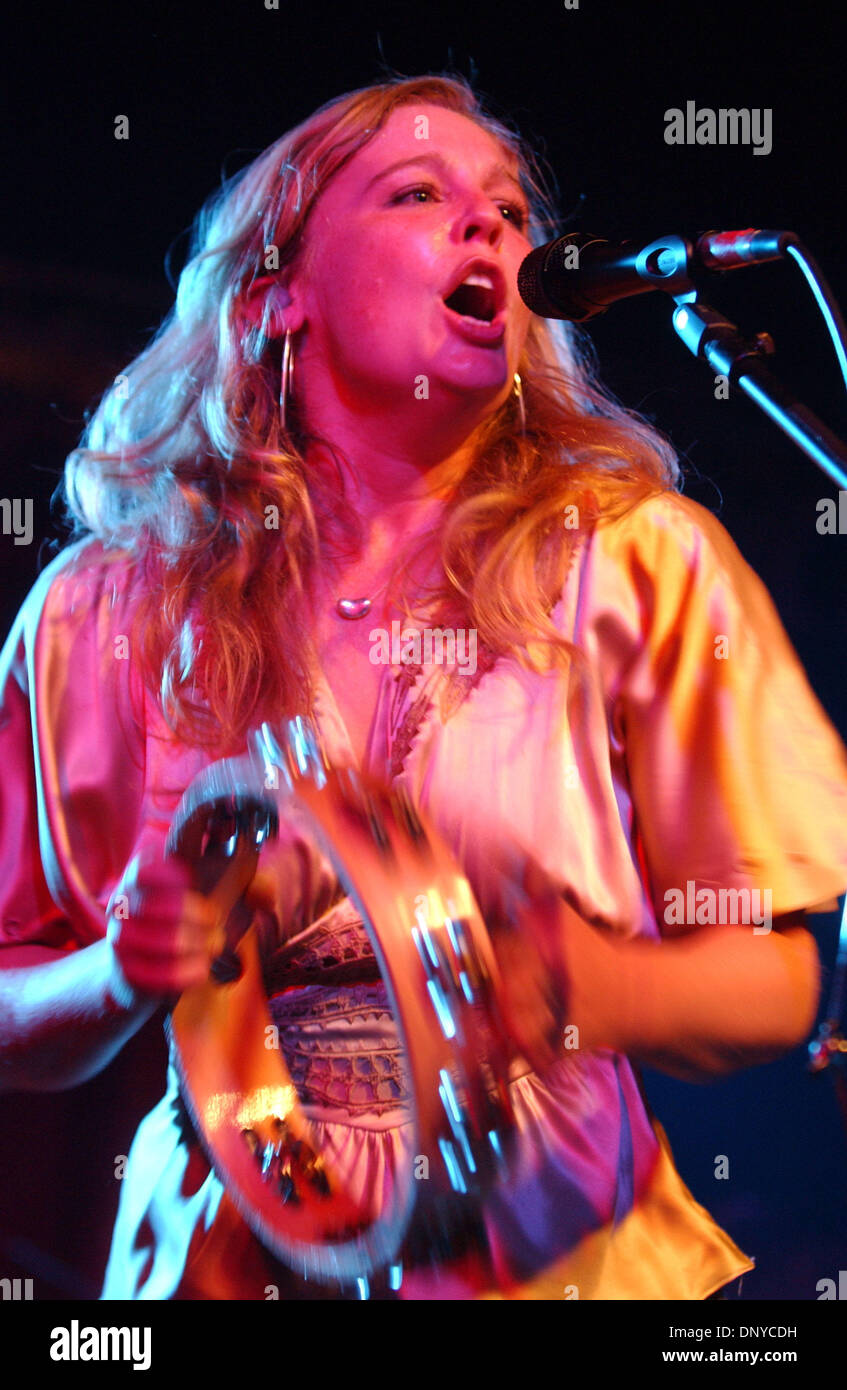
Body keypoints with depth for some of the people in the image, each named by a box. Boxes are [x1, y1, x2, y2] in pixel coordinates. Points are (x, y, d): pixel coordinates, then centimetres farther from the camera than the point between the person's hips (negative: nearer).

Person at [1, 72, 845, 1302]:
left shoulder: (635, 557, -1)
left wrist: (590, 992, -18)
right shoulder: (108, 606, 1)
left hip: (557, 1245, 0)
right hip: (234, 1252, 0)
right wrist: (125, 975, -12)